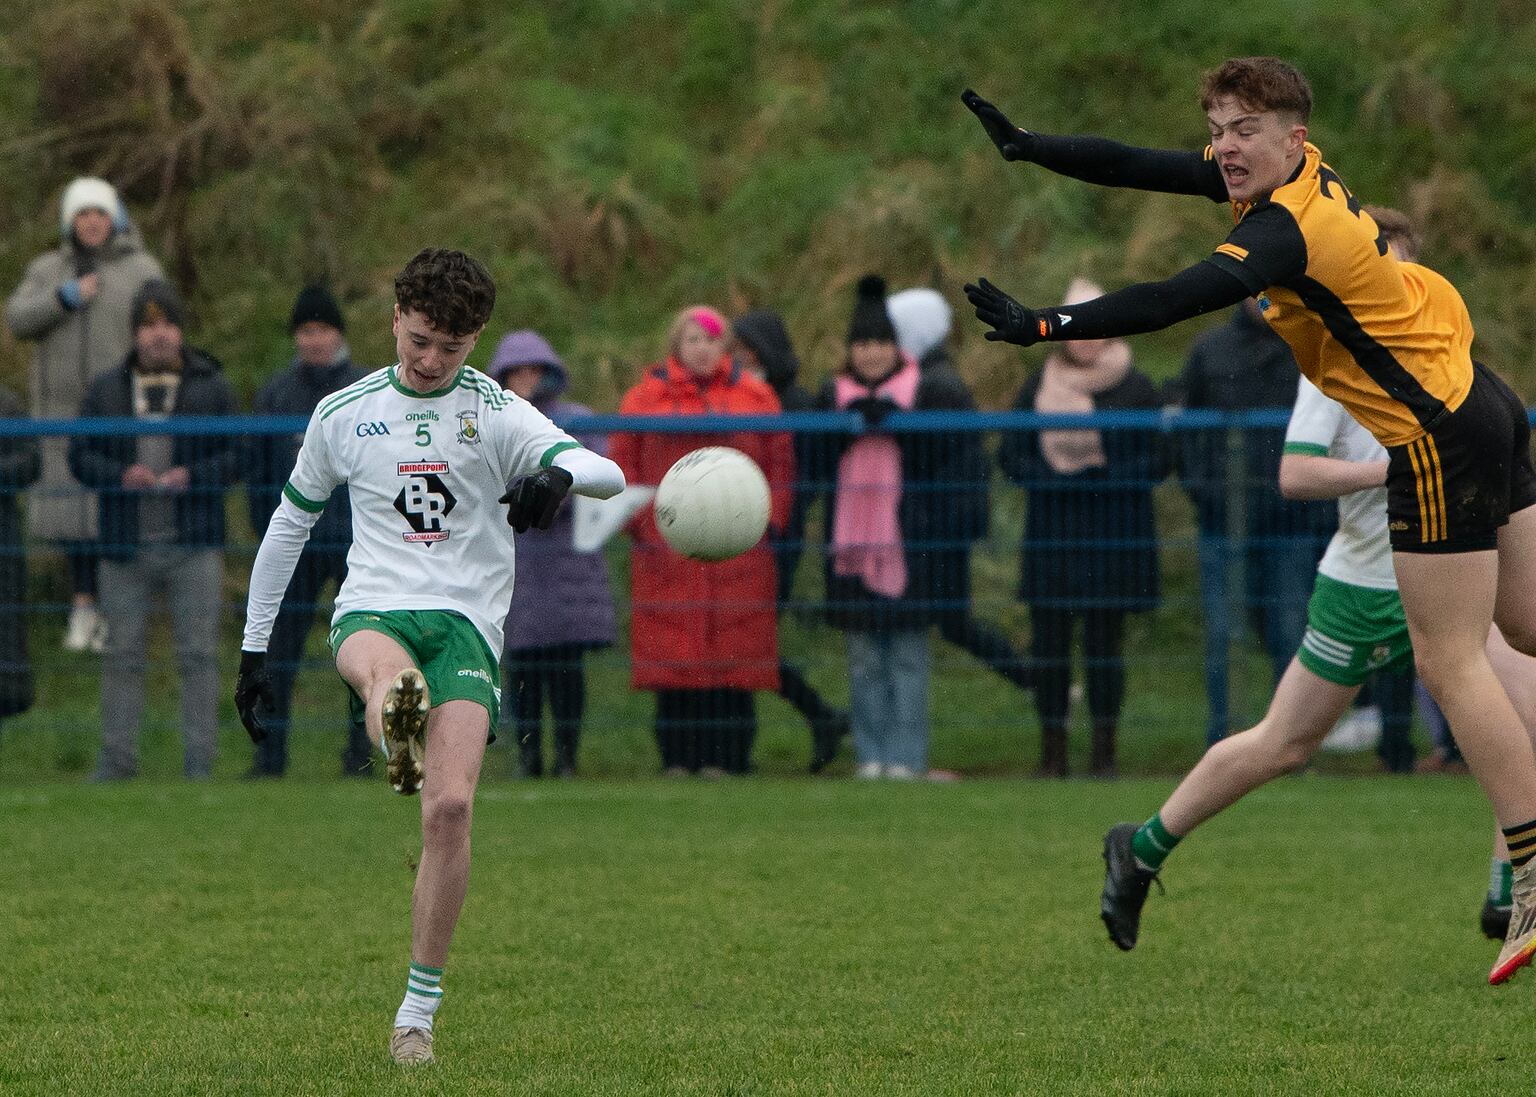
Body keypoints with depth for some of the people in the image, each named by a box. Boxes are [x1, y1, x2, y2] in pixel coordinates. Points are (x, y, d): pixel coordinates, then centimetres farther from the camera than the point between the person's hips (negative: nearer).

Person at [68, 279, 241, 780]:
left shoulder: (212, 387, 6)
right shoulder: (106, 390, 10)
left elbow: (237, 456, 2)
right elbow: (81, 455, 4)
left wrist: (193, 476, -15)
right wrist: (121, 475, -14)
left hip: (193, 547, -1)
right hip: (126, 549, 1)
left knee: (198, 654, -3)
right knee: (123, 654, 3)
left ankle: (199, 760, 0)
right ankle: (117, 755, 9)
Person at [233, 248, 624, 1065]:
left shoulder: (496, 414, 5)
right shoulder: (343, 414, 12)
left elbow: (608, 474, -10)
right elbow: (289, 524, 24)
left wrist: (558, 475, -35)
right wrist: (254, 649, 22)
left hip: (466, 622, -3)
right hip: (372, 611, 3)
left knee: (450, 808, -15)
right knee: (392, 673, -38)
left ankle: (421, 1006, -6)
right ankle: (396, 731, -70)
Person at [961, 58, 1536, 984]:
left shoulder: (1286, 229, -24)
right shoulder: (1301, 174, 3)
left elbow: (1179, 300, -37)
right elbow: (1143, 168, 6)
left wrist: (1047, 326, -39)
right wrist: (1026, 146, 0)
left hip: (1441, 440, -10)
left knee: (1452, 662, -5)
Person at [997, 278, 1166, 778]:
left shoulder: (1135, 389, 3)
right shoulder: (1039, 387, 9)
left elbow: (1158, 460, 1)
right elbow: (1011, 455, 9)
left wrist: (1105, 472, -13)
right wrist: (1052, 472, -9)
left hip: (1115, 534, -2)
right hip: (1051, 531, 2)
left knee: (1105, 639, -2)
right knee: (1049, 639, -1)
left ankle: (1104, 750, 4)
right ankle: (1052, 750, 4)